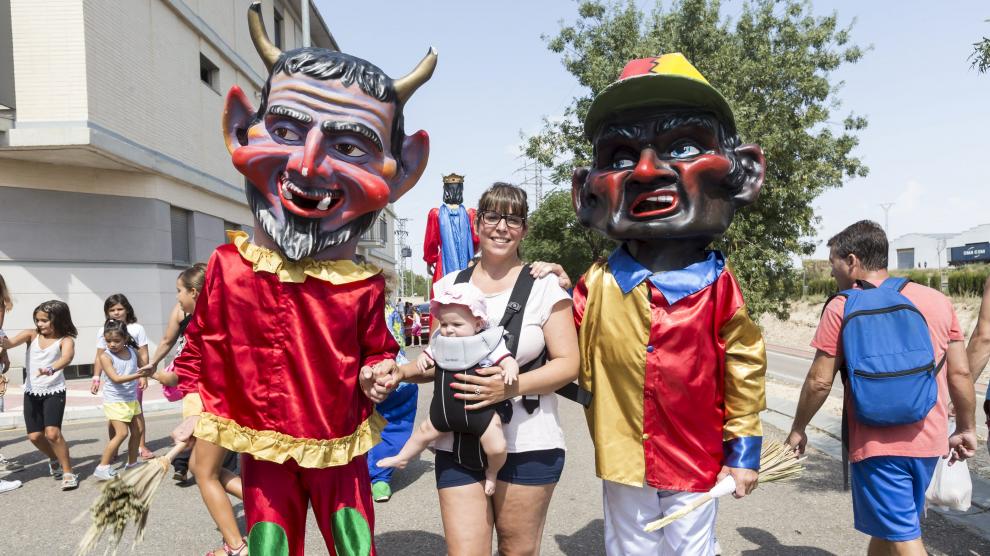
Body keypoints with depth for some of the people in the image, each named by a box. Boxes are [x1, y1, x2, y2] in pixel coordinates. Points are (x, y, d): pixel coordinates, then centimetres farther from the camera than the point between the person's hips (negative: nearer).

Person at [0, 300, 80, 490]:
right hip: (32, 392, 4)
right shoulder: (32, 335, 0)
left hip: (54, 391, -4)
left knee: (53, 433, -16)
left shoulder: (65, 340, -12)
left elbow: (67, 357, -32)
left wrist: (51, 369, -52)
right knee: (35, 436, 6)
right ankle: (54, 460, 35)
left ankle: (68, 472, -2)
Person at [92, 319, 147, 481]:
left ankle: (132, 463, 25)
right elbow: (116, 378, -23)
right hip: (115, 400, -6)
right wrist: (137, 375, -33)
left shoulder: (133, 351, 2)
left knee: (137, 430, 10)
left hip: (132, 399, 6)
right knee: (122, 433, -13)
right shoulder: (105, 356, -12)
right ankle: (102, 467, -2)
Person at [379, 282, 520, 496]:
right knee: (425, 431, 21)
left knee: (496, 448, -10)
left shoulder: (489, 342, -12)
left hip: (480, 410, -4)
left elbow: (508, 361, -13)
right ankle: (402, 458, 49)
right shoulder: (440, 343, 2)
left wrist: (510, 370, -35)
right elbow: (428, 355, 19)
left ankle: (492, 472, 25)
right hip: (445, 410, 5)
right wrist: (422, 358, -4)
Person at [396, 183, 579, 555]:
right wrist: (399, 372, -4)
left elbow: (568, 364, -6)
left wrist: (512, 386, -20)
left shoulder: (545, 286, -3)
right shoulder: (448, 286, 7)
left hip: (529, 445, -2)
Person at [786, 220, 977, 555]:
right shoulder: (938, 300, 3)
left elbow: (820, 381, -9)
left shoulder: (842, 307, -10)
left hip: (877, 444, -5)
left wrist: (798, 429, 4)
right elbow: (960, 372, 5)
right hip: (929, 441, 6)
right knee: (884, 527, 22)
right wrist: (966, 430, 18)